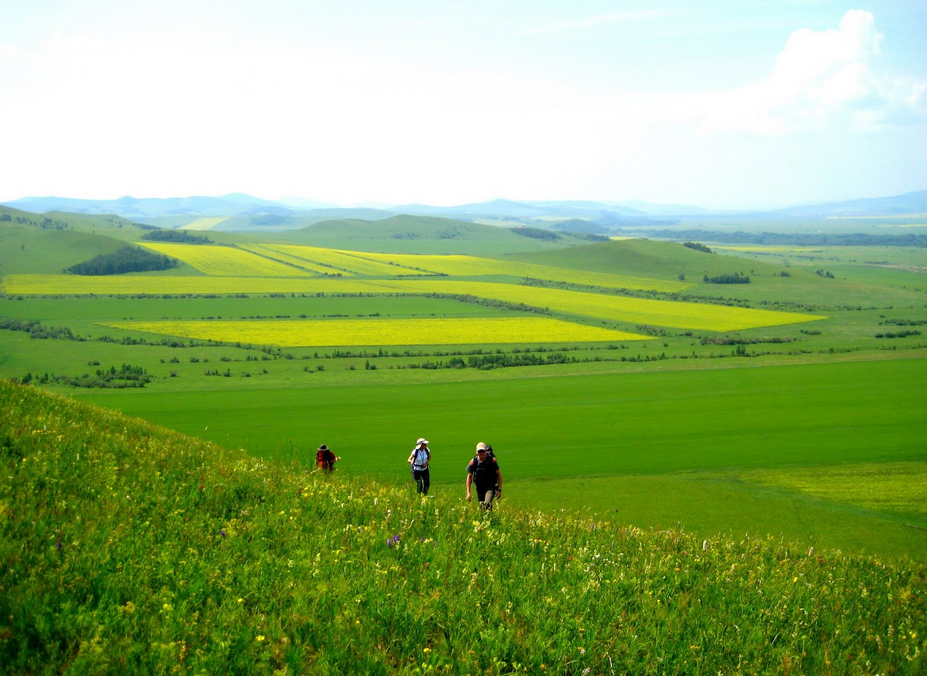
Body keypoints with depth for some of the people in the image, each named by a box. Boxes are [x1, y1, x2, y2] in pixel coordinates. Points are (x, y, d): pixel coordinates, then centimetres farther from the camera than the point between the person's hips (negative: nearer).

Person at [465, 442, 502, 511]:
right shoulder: (473, 462, -11)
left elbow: (499, 474, -6)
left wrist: (499, 490, -9)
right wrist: (468, 492, -5)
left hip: (490, 486, -3)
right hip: (479, 486, 3)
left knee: (487, 504, -23)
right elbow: (469, 477, 0)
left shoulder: (492, 460, -15)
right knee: (481, 505, 8)